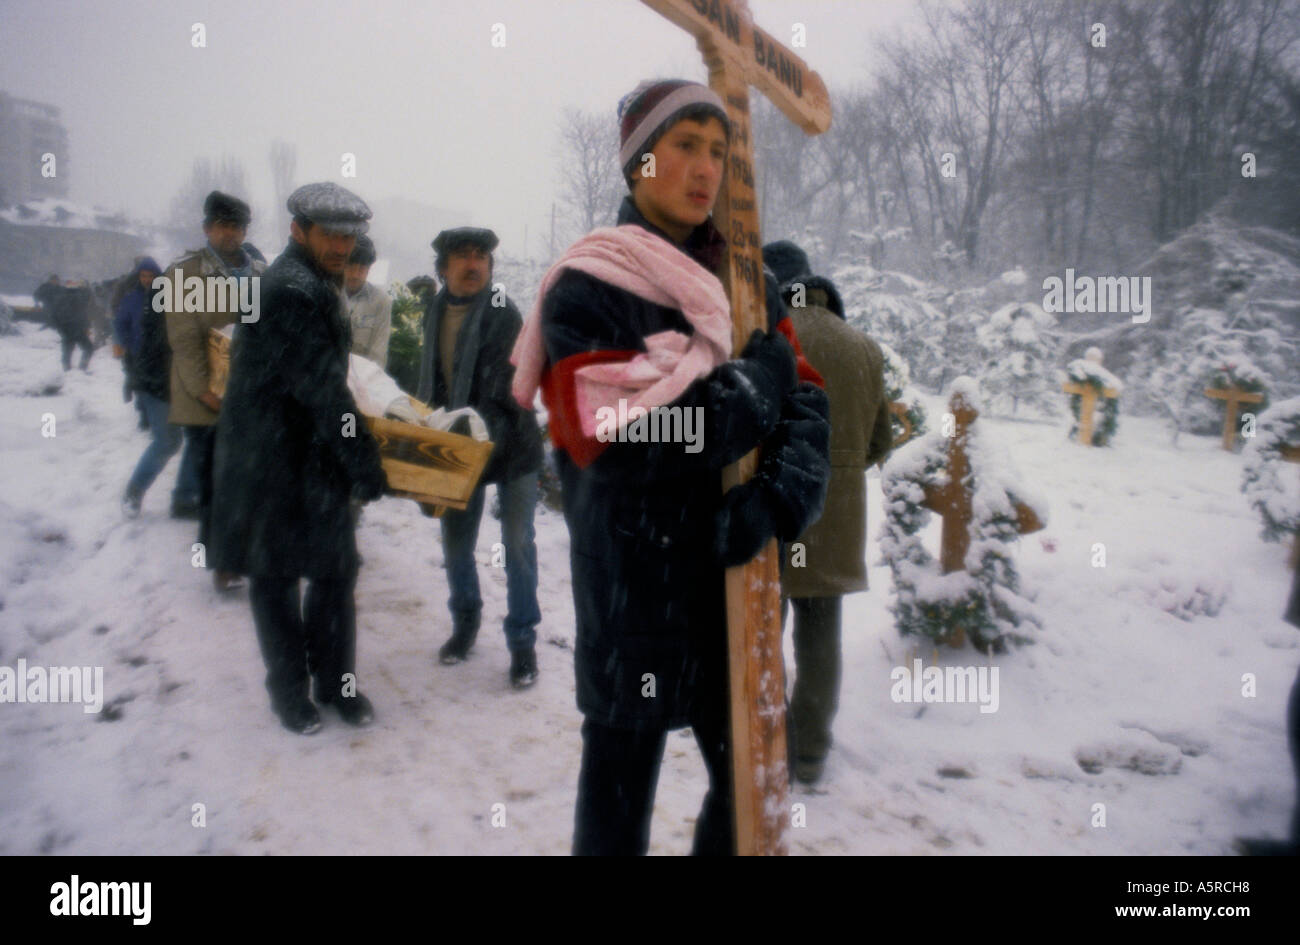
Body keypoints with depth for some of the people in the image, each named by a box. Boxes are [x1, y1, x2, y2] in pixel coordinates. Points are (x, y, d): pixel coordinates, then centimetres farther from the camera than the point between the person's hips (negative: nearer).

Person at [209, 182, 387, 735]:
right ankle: (289, 689, 21)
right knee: (276, 575, 7)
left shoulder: (316, 285, 13)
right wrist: (364, 466, -17)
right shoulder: (293, 291, -20)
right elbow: (322, 391, -22)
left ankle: (334, 679, 24)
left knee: (336, 569, 11)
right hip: (275, 460, -9)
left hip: (314, 458, 9)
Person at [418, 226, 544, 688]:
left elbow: (506, 392, -21)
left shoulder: (502, 313, -14)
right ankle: (465, 620, 36)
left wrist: (490, 439, -30)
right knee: (456, 541, 15)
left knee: (518, 544, 0)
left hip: (510, 445, -6)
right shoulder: (435, 310, 5)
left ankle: (523, 640, 12)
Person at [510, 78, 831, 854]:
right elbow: (616, 441, -20)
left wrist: (781, 496, -18)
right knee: (620, 792, 12)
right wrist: (756, 383, -11)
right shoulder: (586, 289, -7)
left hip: (736, 586, 5)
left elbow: (807, 403, 1)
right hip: (635, 592, -5)